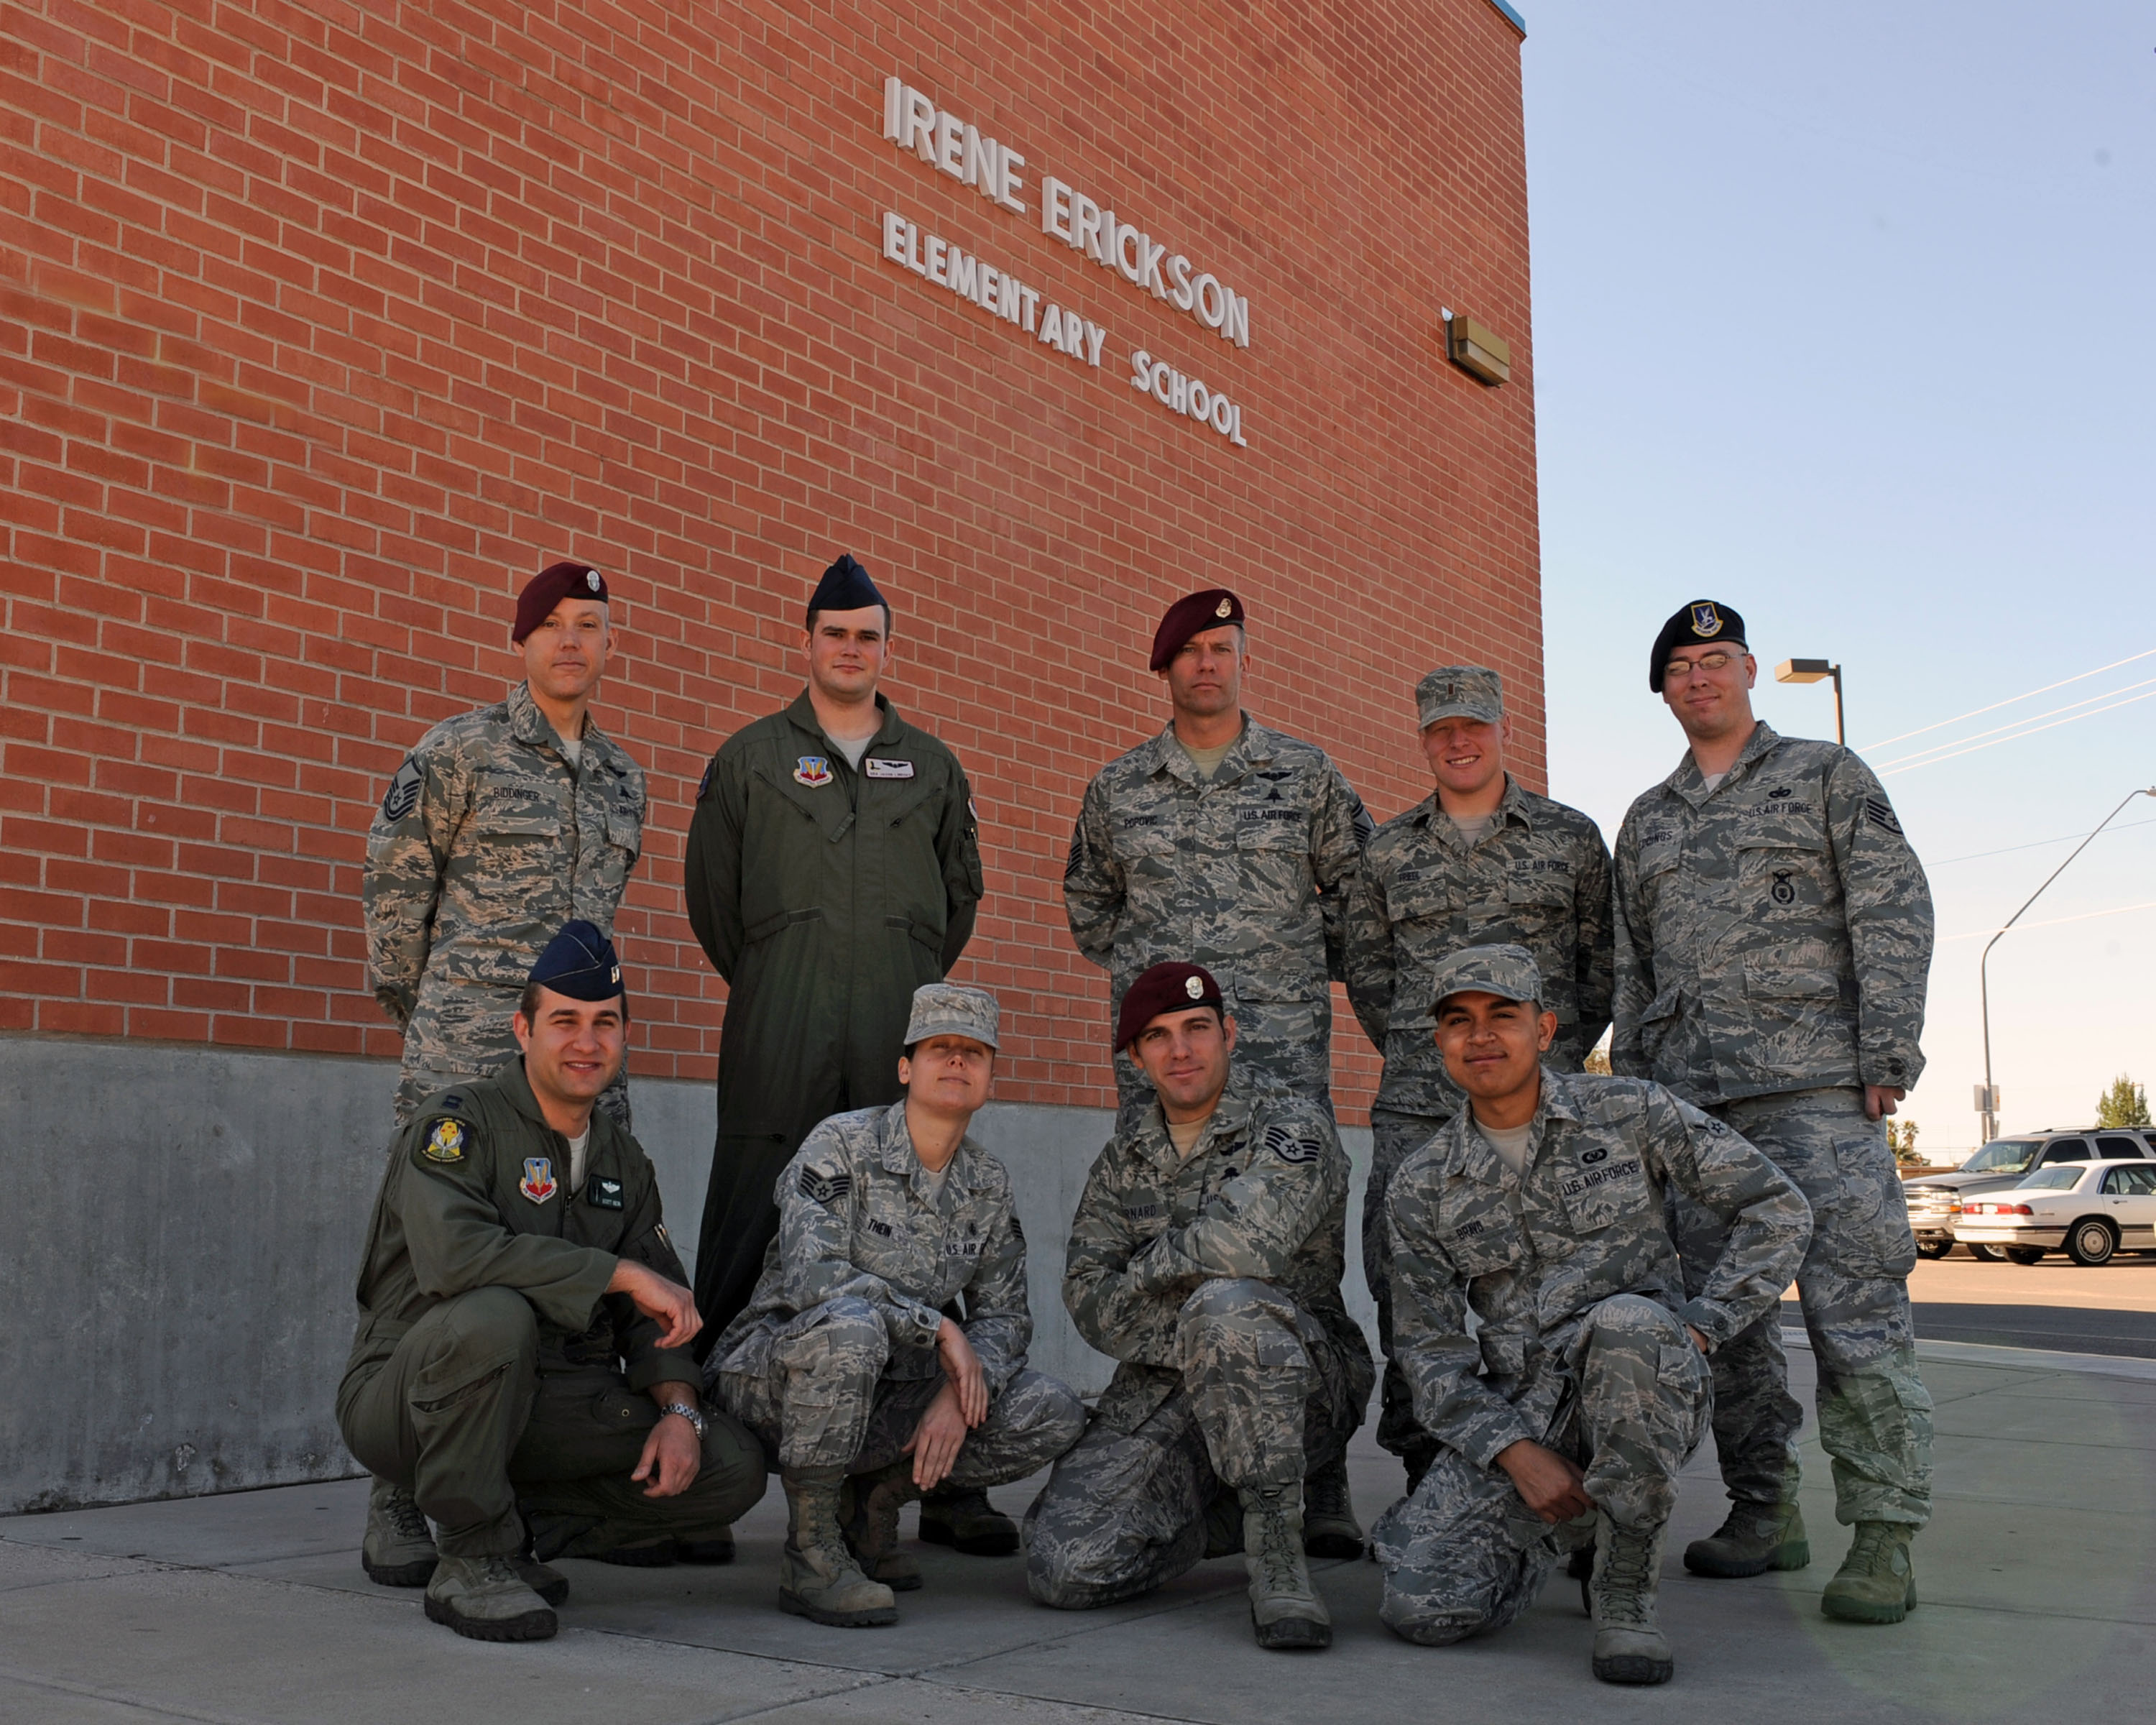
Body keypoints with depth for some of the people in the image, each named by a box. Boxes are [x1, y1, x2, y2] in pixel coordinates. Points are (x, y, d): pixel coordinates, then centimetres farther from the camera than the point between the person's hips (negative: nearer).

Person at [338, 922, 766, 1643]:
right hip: (405, 1399, -6)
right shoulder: (459, 1122, -10)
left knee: (733, 1465, -10)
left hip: (550, 1408, 6)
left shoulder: (623, 1158, 12)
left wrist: (679, 1410, -8)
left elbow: (655, 1313, 12)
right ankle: (474, 1557, -17)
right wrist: (621, 1273, -25)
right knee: (492, 1318, -39)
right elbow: (454, 1255, -30)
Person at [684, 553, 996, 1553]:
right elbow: (711, 889, 13)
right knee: (748, 1250, -2)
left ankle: (944, 1481, 6)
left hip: (903, 1043, 2)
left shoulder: (931, 767, 18)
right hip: (779, 1046, -2)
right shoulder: (750, 758, 12)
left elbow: (963, 887, 24)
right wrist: (763, 984, 12)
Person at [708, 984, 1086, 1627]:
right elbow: (810, 1275, -25)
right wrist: (939, 1327, -23)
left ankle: (874, 1504, 5)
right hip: (774, 1374, -5)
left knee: (1053, 1416, -15)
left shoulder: (989, 1184, 6)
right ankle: (809, 1550, -21)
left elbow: (1006, 1315, 6)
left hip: (891, 1393, 6)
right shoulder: (842, 1145, -12)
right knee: (851, 1324, -40)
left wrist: (958, 1394, -15)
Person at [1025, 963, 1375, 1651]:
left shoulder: (1294, 1128, -7)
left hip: (1298, 1390, -5)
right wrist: (1187, 1339, -15)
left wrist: (1142, 1271, -9)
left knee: (1224, 1302, -38)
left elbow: (1243, 1245, -26)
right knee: (1066, 1568, -17)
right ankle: (1218, 1522, 13)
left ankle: (1275, 1543, -23)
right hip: (1158, 1398, 5)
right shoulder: (1125, 1157, 11)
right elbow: (1087, 1297, 2)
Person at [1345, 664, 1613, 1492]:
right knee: (1404, 1280, -3)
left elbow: (1604, 959, 12)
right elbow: (1366, 968, 18)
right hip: (1416, 1107, 2)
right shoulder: (1388, 849, 13)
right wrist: (1416, 1051, 10)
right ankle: (1423, 1468, 7)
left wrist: (1564, 1051, 5)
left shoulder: (1571, 836, 9)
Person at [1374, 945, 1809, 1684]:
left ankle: (1625, 1587, -18)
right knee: (1422, 1609, -18)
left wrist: (1696, 1329, -9)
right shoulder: (1420, 1190, 5)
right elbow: (1429, 1350, 4)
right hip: (1516, 1414, 3)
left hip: (1647, 1392, -2)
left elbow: (1778, 1209, 2)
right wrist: (1517, 1454, -11)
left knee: (1627, 1322, -39)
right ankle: (1557, 1534, 17)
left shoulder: (1630, 1114, 0)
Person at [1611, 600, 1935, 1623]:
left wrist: (1888, 1051, -9)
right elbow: (1633, 969, 21)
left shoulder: (1827, 775, 9)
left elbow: (1895, 913, 1)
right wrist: (1631, 1087, 13)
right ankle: (1763, 1511, 13)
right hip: (1690, 1096, 5)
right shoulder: (1647, 820, 21)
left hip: (1816, 1082, -5)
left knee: (1853, 1301, -10)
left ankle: (1883, 1537, -6)